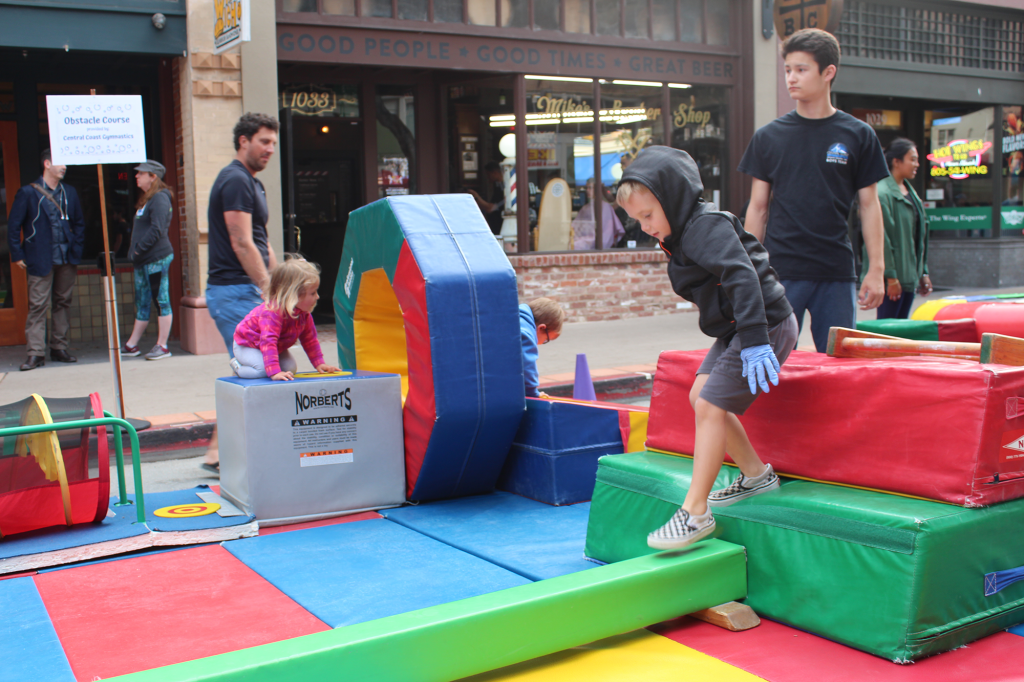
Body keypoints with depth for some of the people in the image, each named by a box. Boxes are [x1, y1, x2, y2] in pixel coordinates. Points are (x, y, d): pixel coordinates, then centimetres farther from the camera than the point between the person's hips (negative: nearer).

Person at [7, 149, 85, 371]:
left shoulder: (69, 192, 11)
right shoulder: (28, 193, -3)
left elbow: (79, 223, 17)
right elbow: (13, 225, -2)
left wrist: (77, 248, 6)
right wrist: (17, 254, -6)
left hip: (67, 260, 5)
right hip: (41, 259, -4)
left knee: (62, 303, 10)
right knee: (38, 306, -4)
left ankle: (59, 348, 18)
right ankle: (36, 353, -2)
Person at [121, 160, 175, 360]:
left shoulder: (159, 199, -12)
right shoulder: (146, 199, 19)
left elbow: (157, 230, -20)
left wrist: (138, 249, -16)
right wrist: (134, 252, 14)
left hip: (156, 259, -10)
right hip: (143, 261, 10)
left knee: (161, 301, -3)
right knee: (142, 303, 14)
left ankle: (162, 346, 2)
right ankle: (131, 345, 20)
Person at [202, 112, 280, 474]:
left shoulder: (251, 183, 20)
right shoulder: (235, 181, -12)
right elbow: (241, 244, -18)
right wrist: (269, 289, -17)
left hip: (248, 290, 10)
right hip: (234, 291, -10)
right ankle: (218, 452, -4)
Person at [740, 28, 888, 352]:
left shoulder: (858, 136, 4)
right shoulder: (768, 137, 6)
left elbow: (869, 205, 6)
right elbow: (758, 207, 8)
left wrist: (876, 269, 0)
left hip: (837, 274, 0)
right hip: (779, 271, 0)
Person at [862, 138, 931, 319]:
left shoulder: (910, 193, 16)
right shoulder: (882, 193, -14)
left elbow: (919, 236, 19)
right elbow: (881, 237, -18)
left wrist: (923, 272, 17)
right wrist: (891, 277, -20)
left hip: (909, 273, 9)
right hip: (892, 277, -9)